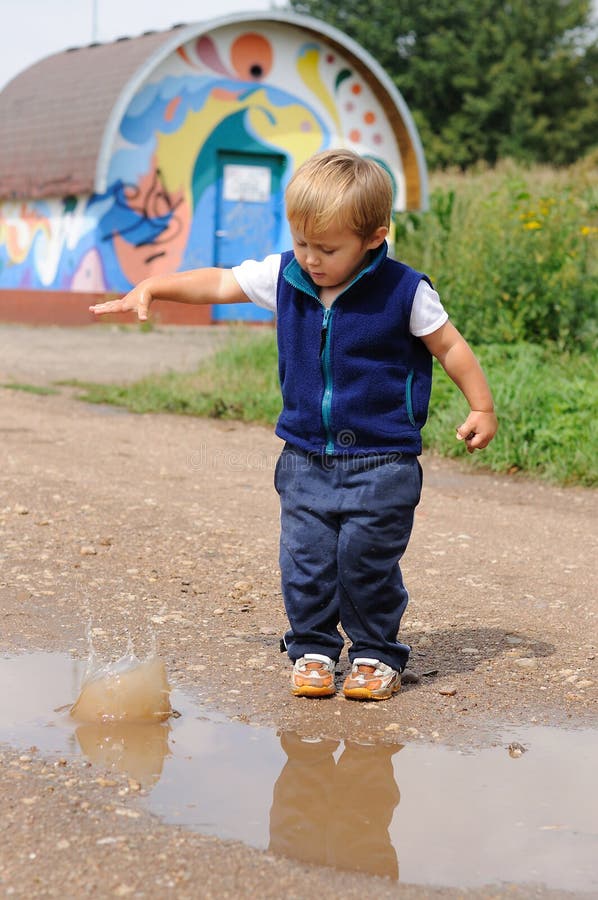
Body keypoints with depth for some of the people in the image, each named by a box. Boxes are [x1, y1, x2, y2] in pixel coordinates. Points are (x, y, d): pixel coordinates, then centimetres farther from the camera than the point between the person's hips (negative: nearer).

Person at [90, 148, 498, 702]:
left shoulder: (403, 291, -11)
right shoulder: (283, 277, -1)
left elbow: (448, 345, 0)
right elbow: (219, 284, 10)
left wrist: (482, 409, 1)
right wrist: (150, 289, 4)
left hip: (381, 462, -4)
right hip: (305, 458, 4)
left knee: (367, 560, -3)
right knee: (304, 560, 1)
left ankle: (376, 654, 17)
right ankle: (312, 649, 20)